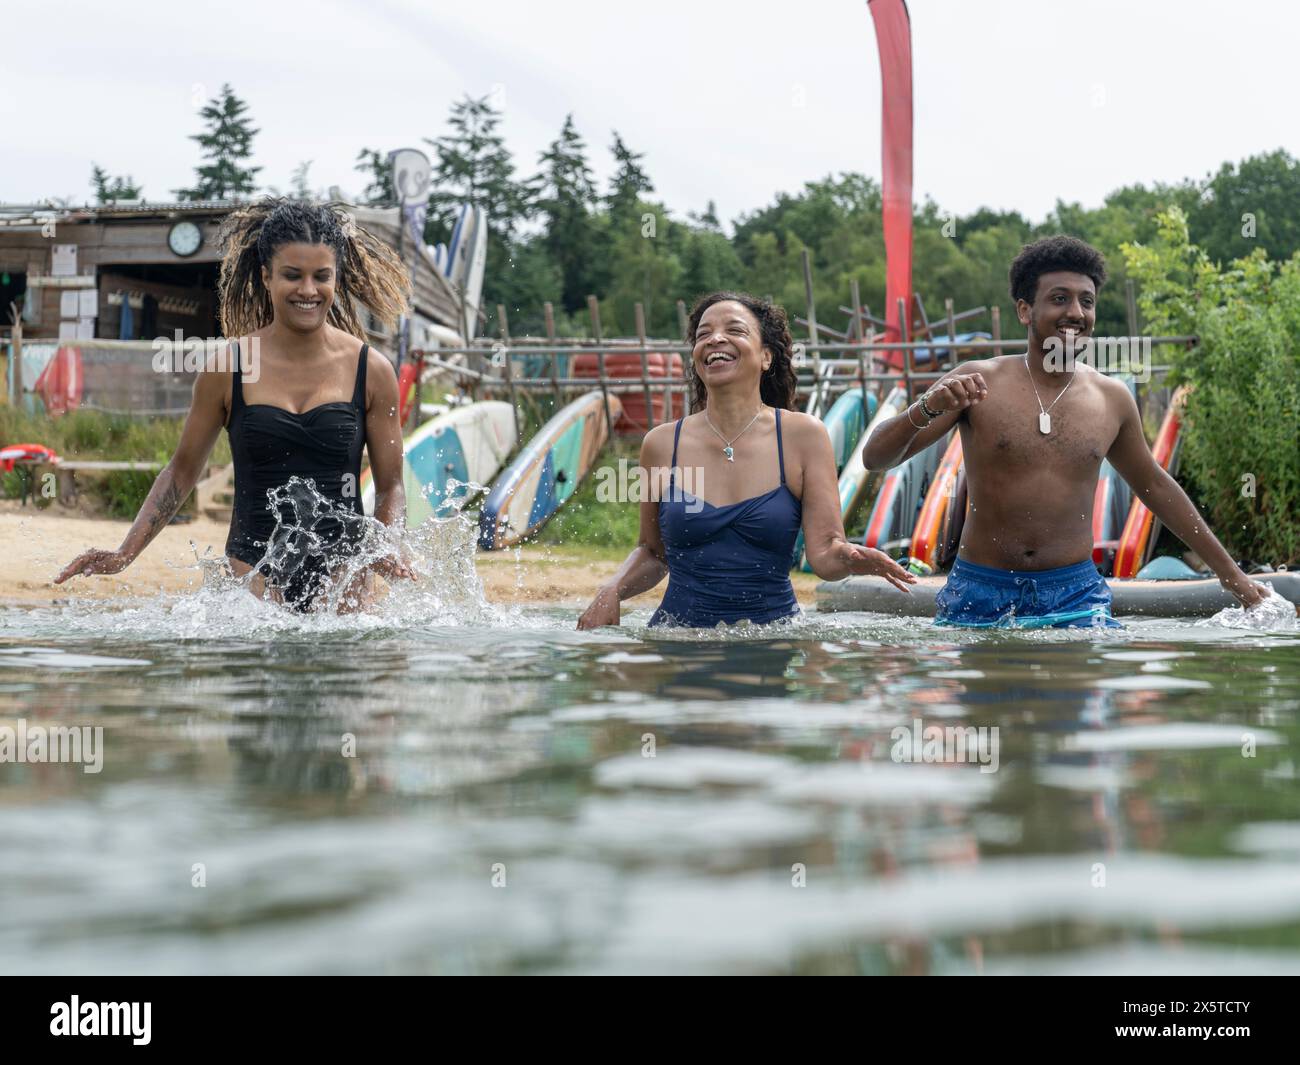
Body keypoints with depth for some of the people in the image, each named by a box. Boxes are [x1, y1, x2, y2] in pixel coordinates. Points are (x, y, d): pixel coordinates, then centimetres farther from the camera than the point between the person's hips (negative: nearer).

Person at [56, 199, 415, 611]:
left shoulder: (372, 371, 2)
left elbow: (390, 486, 9)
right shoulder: (226, 367, 1)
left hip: (344, 569, 0)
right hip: (253, 566, 0)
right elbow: (182, 471, 11)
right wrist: (125, 554, 3)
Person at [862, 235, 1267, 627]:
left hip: (1075, 595, 2)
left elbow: (1155, 486, 22)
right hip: (980, 593, -1)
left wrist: (1230, 573, 26)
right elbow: (875, 457, -7)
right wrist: (926, 409, -29)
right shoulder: (979, 382, -4)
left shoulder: (1112, 399, 6)